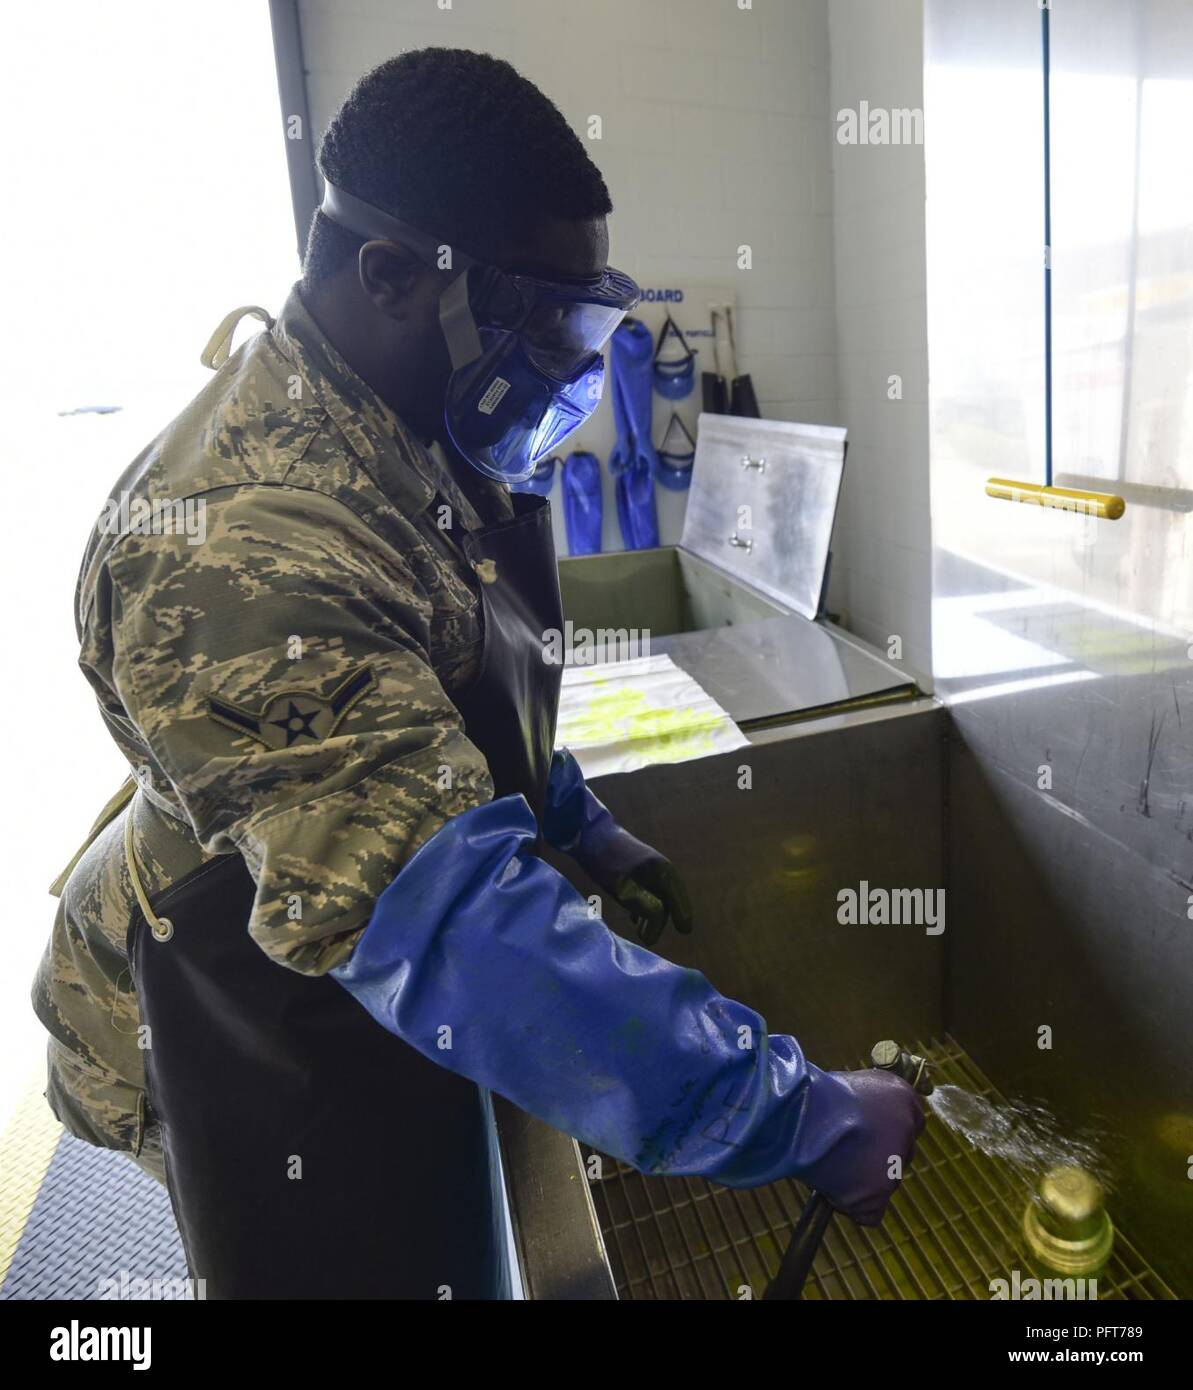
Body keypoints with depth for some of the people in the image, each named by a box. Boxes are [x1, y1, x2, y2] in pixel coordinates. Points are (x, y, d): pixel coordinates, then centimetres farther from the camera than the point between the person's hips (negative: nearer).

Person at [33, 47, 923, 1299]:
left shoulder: (422, 431, -3)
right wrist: (806, 1120, -34)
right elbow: (452, 930, -41)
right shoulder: (238, 544, -36)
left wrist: (582, 829, 6)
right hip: (284, 1057, -7)